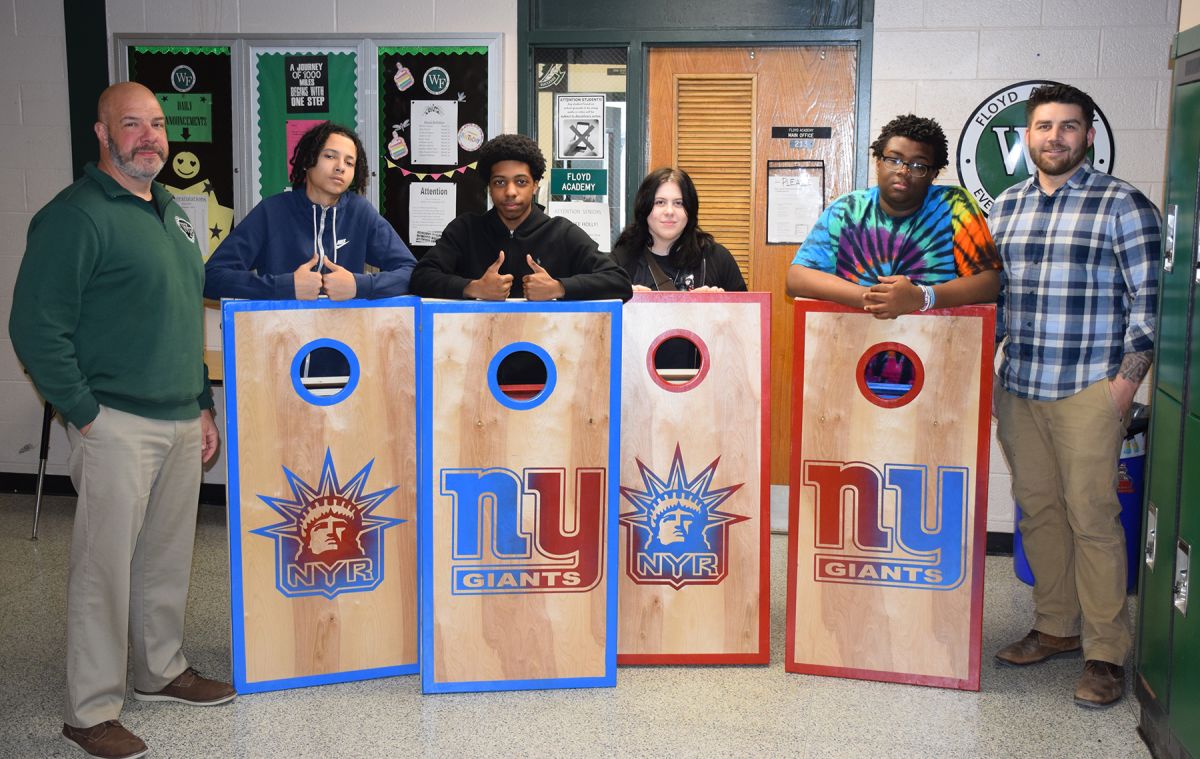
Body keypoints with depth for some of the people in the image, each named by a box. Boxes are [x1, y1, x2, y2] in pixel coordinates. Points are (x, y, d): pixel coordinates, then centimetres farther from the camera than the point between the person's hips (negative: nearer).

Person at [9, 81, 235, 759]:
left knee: (169, 557, 16)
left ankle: (162, 670, 33)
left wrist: (205, 405, 19)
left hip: (183, 420, 8)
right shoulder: (76, 216, -11)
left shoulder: (171, 211, 15)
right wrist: (84, 413, -14)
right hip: (118, 424, -8)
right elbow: (37, 327, -14)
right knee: (105, 566, -1)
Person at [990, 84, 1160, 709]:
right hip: (1017, 388, 5)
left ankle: (1105, 652, 8)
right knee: (1037, 509, 11)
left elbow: (1149, 301, -4)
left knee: (1091, 517, -3)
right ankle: (1055, 627, 25)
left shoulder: (1123, 205, -3)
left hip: (1089, 391, -5)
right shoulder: (1005, 207, 12)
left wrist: (1125, 382, -10)